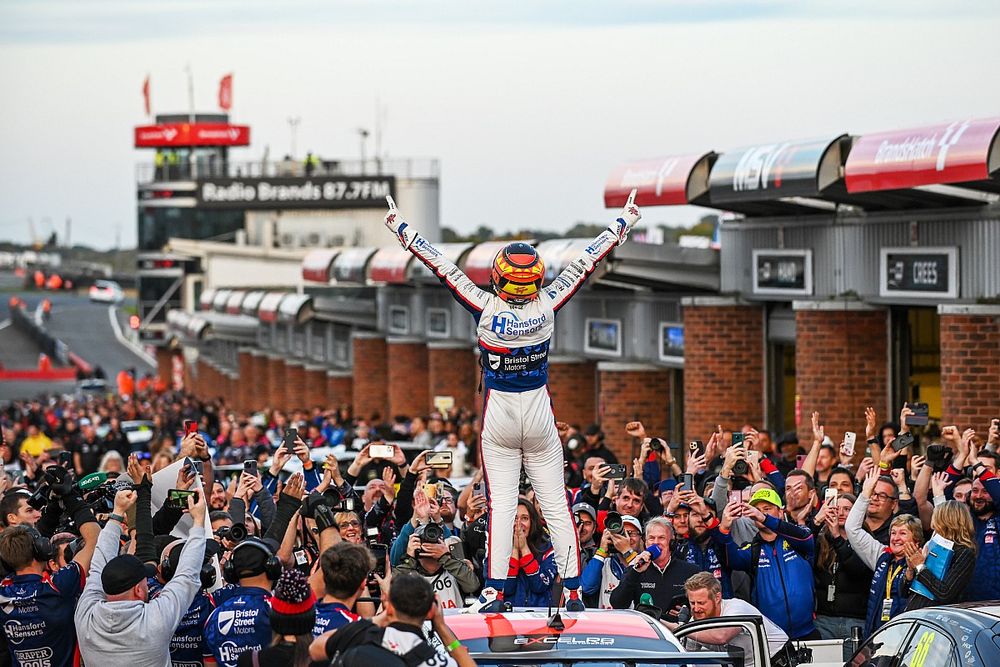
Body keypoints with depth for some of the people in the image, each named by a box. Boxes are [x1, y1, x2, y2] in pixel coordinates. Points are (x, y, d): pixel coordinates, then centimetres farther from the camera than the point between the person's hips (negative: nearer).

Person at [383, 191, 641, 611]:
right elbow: (585, 263, -1)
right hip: (539, 416, 1)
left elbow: (442, 267, -6)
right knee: (555, 505, 5)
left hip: (498, 416, -1)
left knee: (501, 506, 2)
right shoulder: (547, 306, -10)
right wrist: (623, 224, 9)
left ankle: (495, 590, -2)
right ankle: (572, 591, 4)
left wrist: (402, 230, 3)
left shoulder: (486, 308, -13)